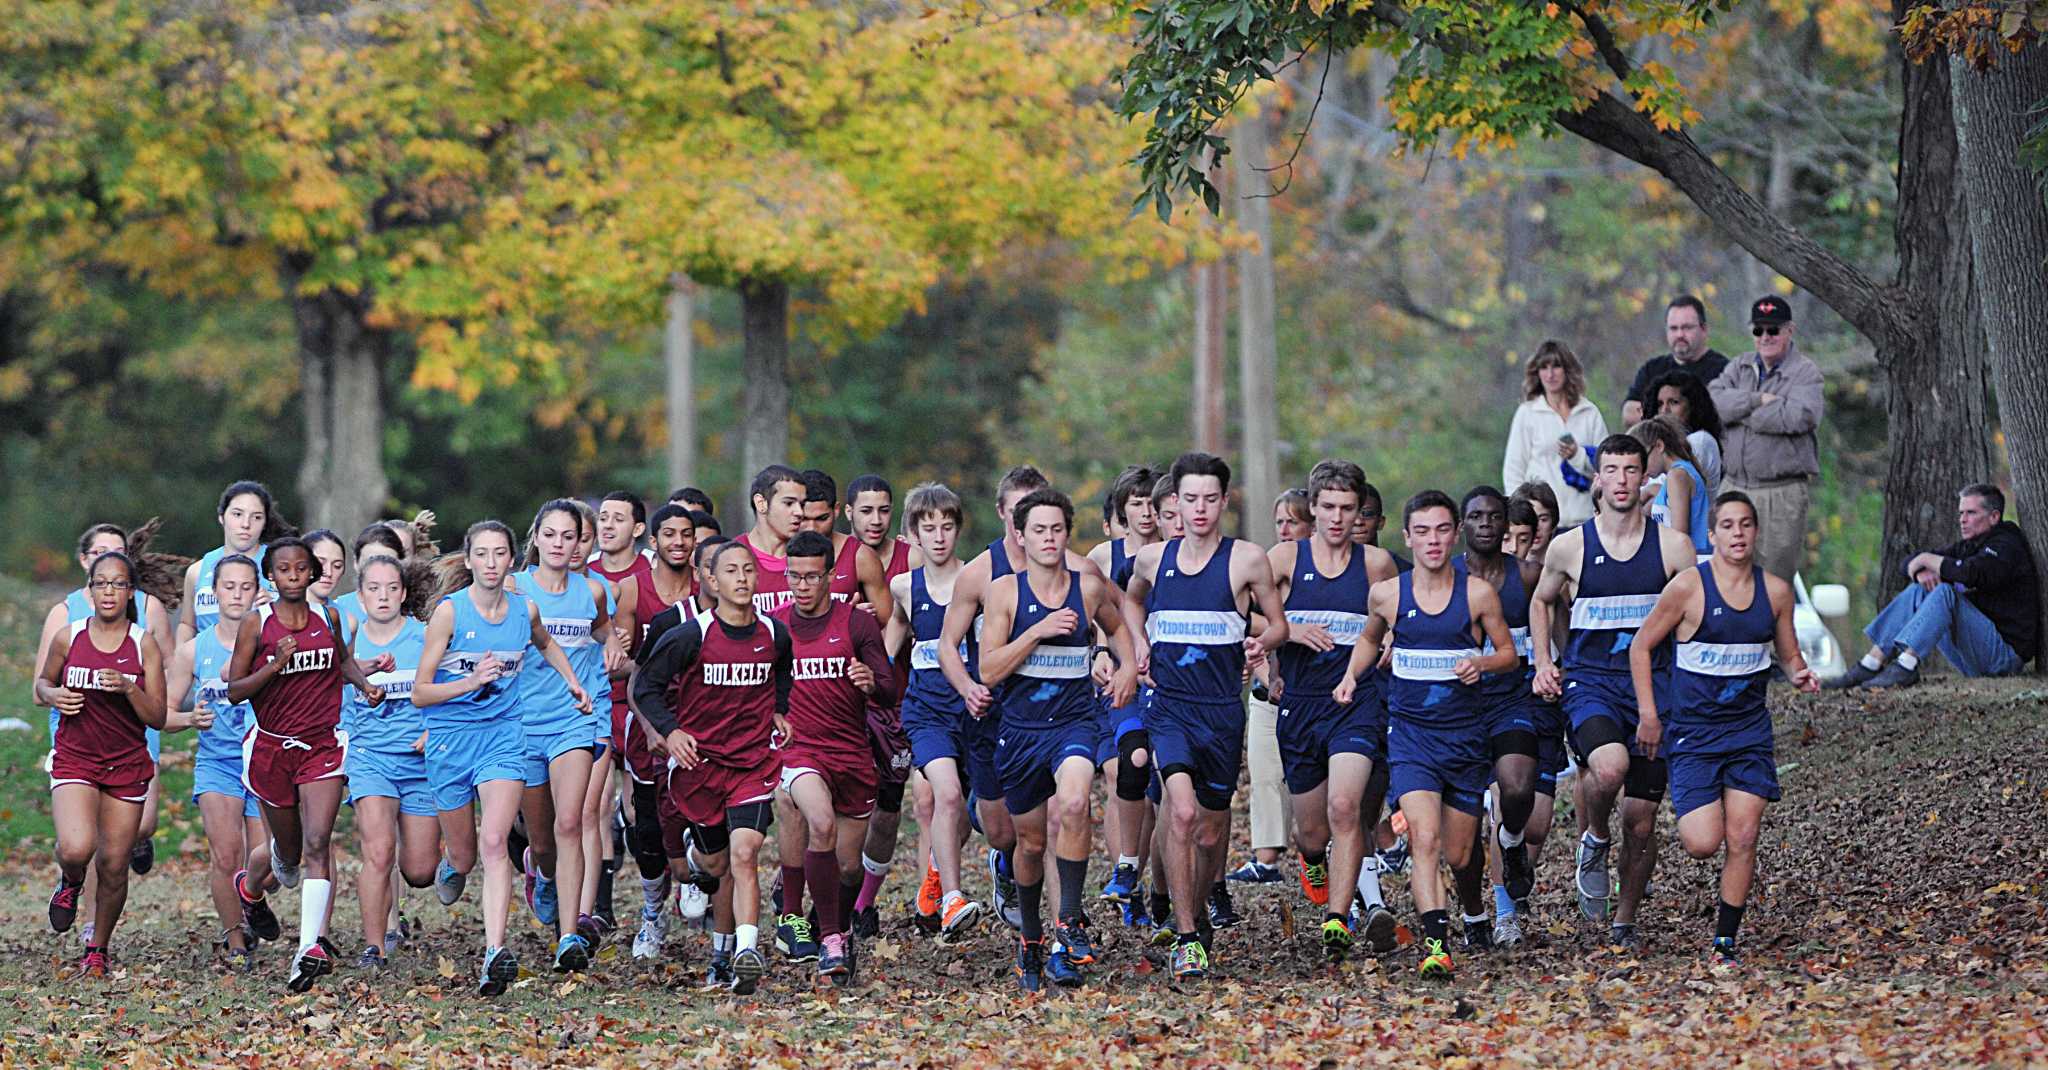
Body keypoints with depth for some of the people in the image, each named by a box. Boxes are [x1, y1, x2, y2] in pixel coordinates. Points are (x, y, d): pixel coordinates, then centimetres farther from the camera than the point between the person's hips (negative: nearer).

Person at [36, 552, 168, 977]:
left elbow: (157, 718, -3)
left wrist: (130, 689, -21)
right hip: (74, 761, -1)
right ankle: (69, 884, 13)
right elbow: (42, 684, 17)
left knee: (114, 865, 3)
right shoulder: (68, 639, -1)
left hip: (127, 765, 1)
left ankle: (98, 950, 24)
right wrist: (54, 695, -6)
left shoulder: (144, 646, -3)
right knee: (76, 848, -24)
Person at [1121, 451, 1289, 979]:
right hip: (1169, 704, 0)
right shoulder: (1152, 559, 6)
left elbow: (1278, 624, 8)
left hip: (1222, 710, 0)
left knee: (1211, 829, 9)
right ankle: (1186, 937, -17)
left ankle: (1199, 912, 38)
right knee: (1182, 812, -21)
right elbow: (1131, 601, 28)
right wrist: (1140, 644, 11)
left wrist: (1262, 644, -14)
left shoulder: (1247, 560, -2)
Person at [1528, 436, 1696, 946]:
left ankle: (1624, 922, 23)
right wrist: (1543, 664, 8)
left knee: (1641, 823, 3)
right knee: (1609, 766, -33)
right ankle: (1594, 840, -2)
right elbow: (1542, 601, 20)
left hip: (1652, 688, 1)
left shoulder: (1673, 546, 0)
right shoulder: (1568, 547, 1)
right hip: (1589, 683, -1)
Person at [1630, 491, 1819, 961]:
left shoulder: (1775, 591, 2)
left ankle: (1725, 942, 6)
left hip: (1750, 729, 3)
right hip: (1693, 732, -3)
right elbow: (1641, 646, -2)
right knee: (1703, 843, -12)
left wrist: (1800, 676, -9)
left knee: (1742, 840, -5)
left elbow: (1788, 656, 15)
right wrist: (1648, 715, -6)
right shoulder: (1689, 587, -11)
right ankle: (1684, 812, 25)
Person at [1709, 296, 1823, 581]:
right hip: (1735, 487, 5)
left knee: (1776, 584, -4)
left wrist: (1739, 412, -8)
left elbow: (1797, 417, -18)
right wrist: (1758, 400, -15)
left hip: (1783, 493, -5)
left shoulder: (1805, 373, -1)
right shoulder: (1740, 367, 15)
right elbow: (1713, 401, -1)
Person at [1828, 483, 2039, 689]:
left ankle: (1905, 667, -36)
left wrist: (1928, 560, -13)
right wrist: (1922, 572, -10)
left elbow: (1971, 573, -30)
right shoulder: (1967, 547, 16)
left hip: (2006, 654, -9)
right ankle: (1870, 664, -8)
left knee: (1945, 592, -26)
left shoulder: (2006, 546, -10)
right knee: (1917, 592, 3)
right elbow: (1910, 563, 15)